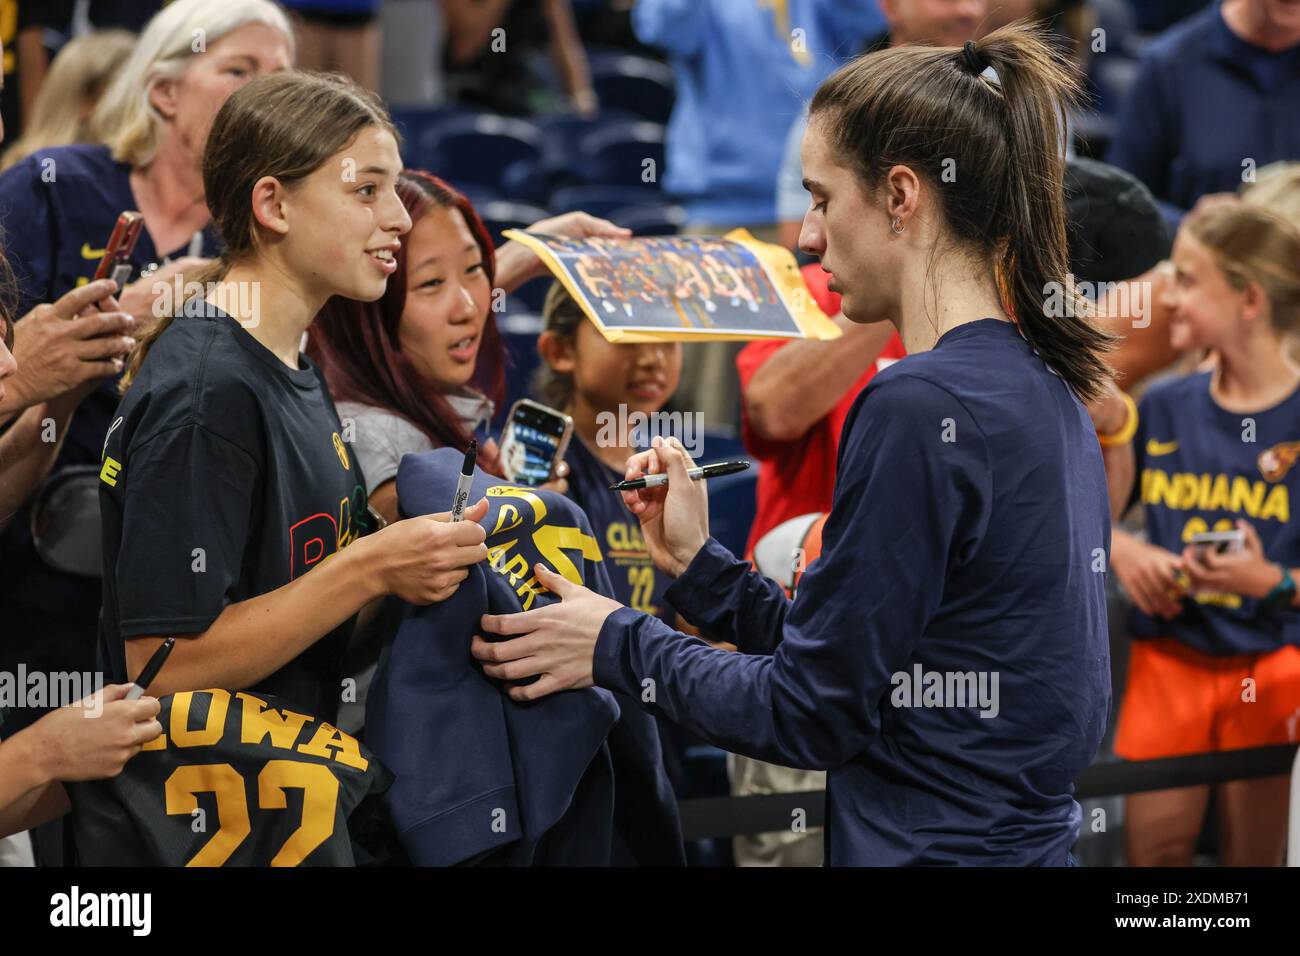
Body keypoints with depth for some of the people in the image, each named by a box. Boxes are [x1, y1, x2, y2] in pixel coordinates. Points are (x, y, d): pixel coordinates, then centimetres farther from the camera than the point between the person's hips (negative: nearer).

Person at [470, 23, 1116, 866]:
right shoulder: (1046, 392, 9)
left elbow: (807, 715, -15)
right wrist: (702, 567, 11)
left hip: (938, 843, -8)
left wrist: (618, 645, -1)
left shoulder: (920, 407, -19)